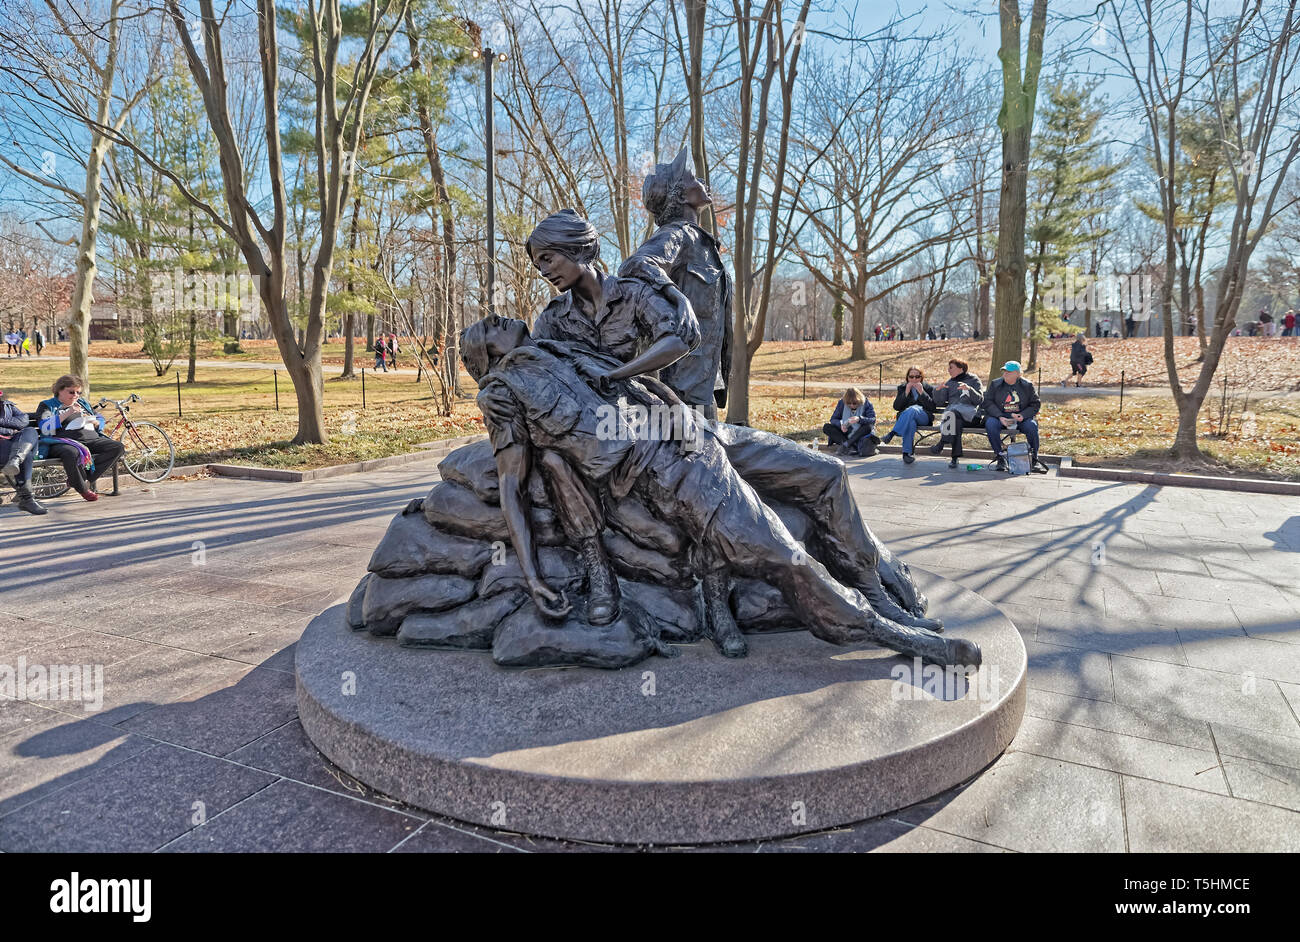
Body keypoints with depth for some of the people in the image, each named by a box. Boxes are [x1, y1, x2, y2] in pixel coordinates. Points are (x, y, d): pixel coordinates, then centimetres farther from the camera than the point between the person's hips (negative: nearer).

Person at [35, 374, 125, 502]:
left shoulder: (83, 403, 30)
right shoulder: (48, 405, 14)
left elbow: (102, 420, 31)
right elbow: (45, 429, -4)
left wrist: (94, 422, 5)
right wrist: (67, 414, -12)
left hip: (92, 439, 6)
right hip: (64, 442, -5)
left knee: (117, 447, -22)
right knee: (72, 453, -43)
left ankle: (86, 479, -23)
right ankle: (83, 488, -19)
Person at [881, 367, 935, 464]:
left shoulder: (929, 388, 12)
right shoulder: (902, 387, 17)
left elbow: (932, 408, -1)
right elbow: (896, 407, 5)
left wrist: (921, 392, -9)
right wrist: (906, 392, -7)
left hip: (924, 417, -1)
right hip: (904, 417, 1)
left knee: (913, 409, -37)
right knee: (911, 422, -38)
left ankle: (892, 433, -43)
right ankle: (907, 453, -44)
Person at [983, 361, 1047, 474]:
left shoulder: (1027, 385, 5)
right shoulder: (995, 384, 5)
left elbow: (1035, 404, 6)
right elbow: (988, 402, 0)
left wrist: (1023, 416, -13)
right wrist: (1000, 417, -15)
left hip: (1021, 418, 0)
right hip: (1000, 417, 0)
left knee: (1032, 426, -31)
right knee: (990, 424, -33)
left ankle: (1034, 459, -14)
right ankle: (1000, 457, -23)